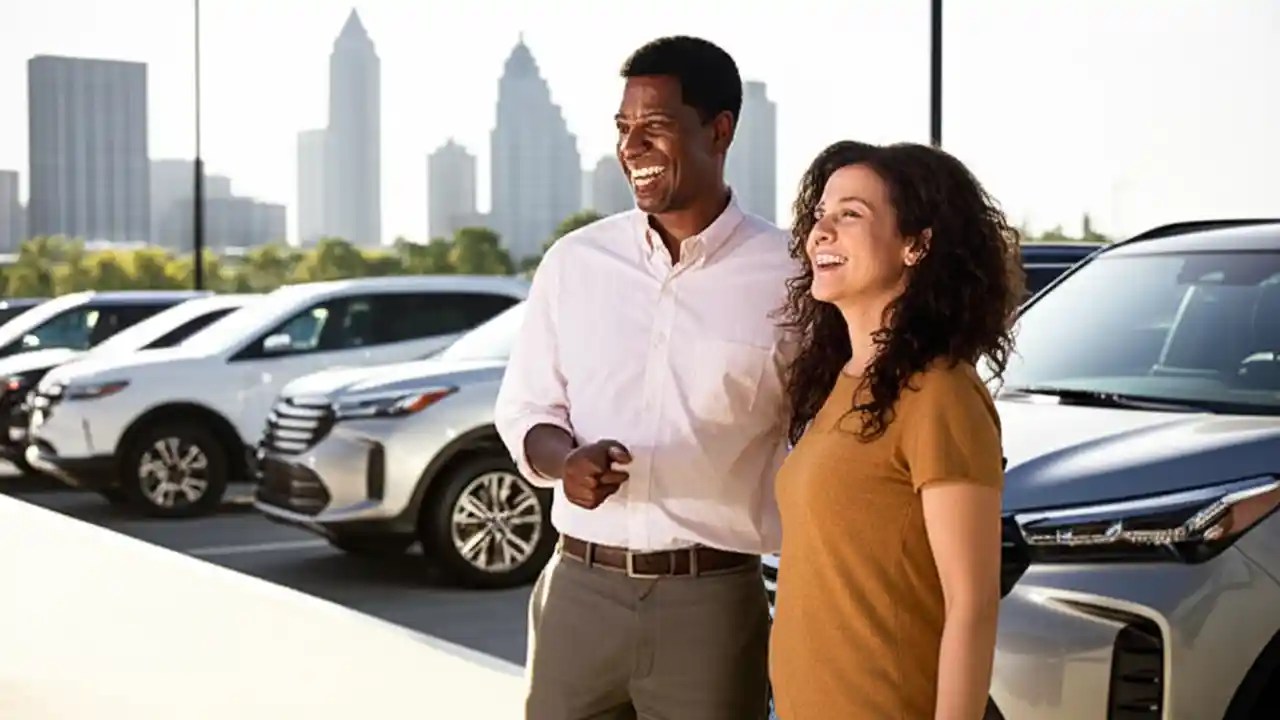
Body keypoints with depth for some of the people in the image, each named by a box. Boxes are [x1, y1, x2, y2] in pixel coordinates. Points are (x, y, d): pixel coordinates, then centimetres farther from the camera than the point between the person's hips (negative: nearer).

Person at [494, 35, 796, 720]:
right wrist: (564, 459, -12)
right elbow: (522, 409, 10)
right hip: (579, 589, 3)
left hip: (713, 598, -2)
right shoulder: (574, 261, 3)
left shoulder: (786, 275, -5)